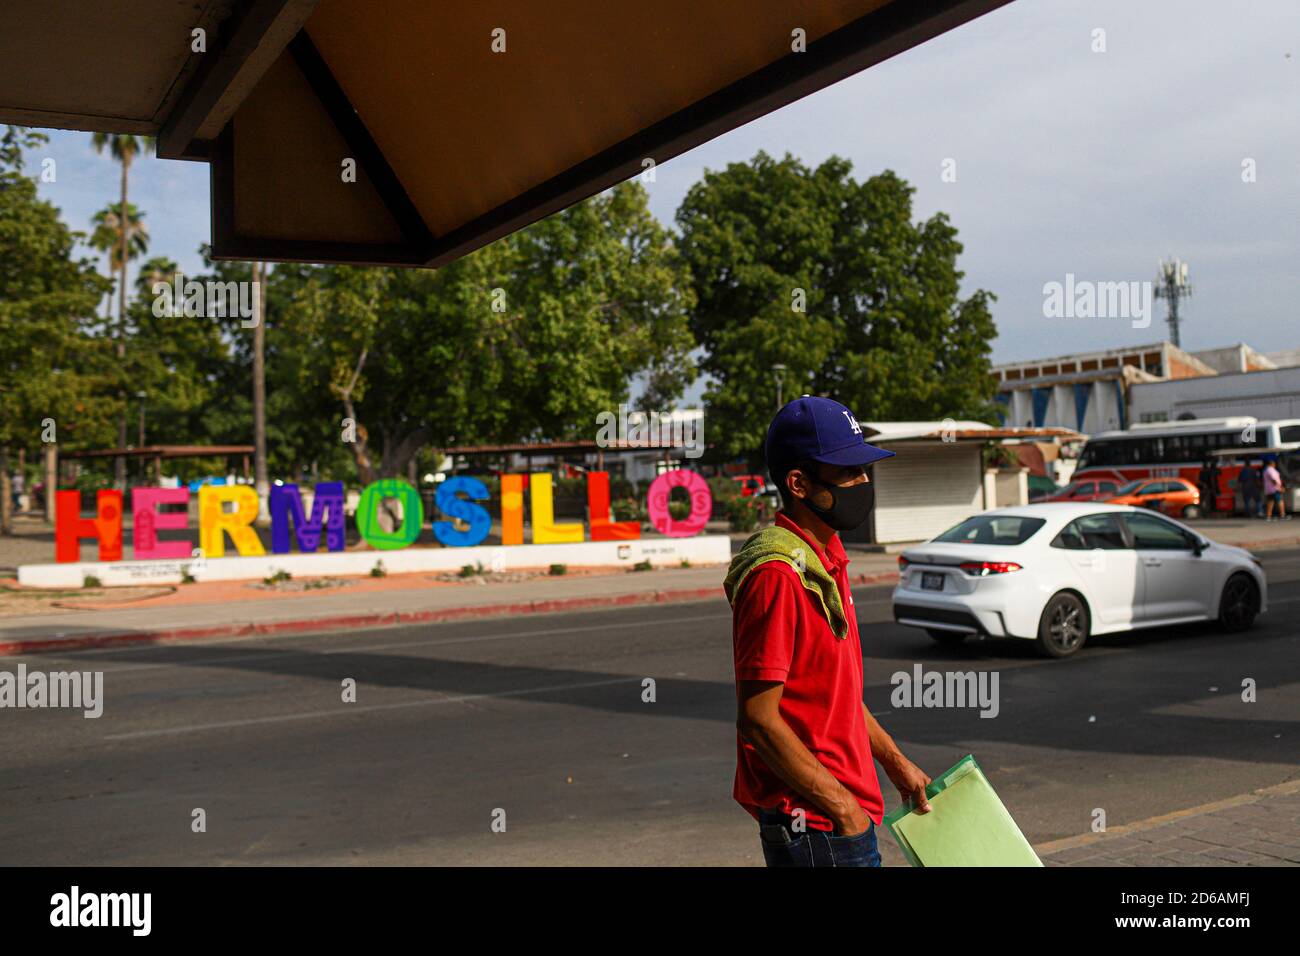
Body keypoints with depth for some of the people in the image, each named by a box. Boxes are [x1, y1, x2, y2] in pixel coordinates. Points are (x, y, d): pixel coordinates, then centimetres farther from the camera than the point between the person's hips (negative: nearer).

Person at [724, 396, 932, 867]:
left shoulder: (827, 560, 10)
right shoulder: (778, 573, -21)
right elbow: (758, 720, -23)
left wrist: (895, 763, 20)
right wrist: (843, 807, -18)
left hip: (845, 809, 9)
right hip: (813, 823, -9)